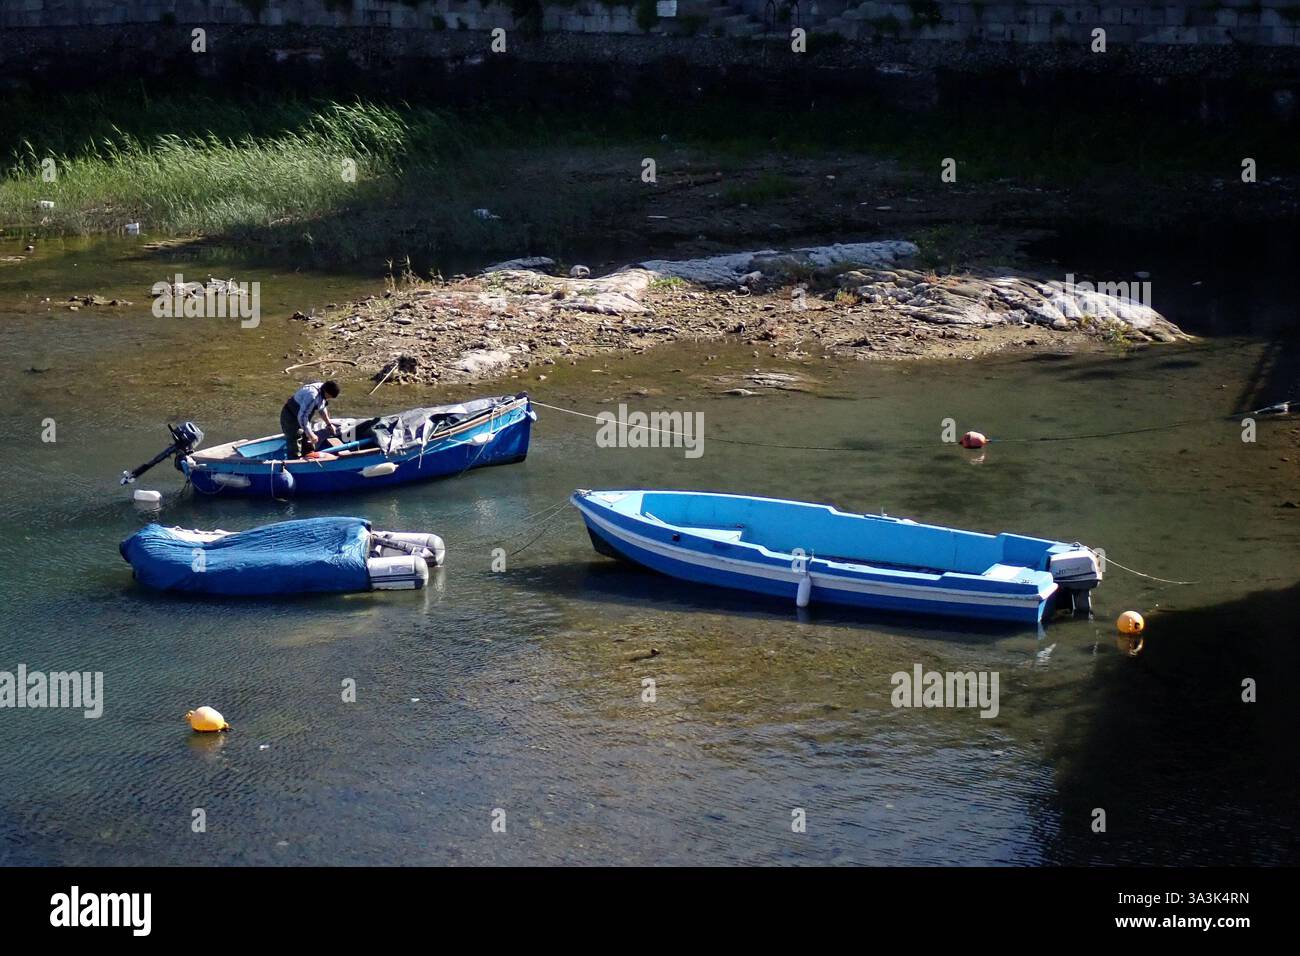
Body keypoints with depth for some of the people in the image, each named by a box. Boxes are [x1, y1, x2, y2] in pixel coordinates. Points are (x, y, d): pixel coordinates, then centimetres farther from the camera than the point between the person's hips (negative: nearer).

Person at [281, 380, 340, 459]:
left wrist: (329, 423, 16)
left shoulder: (323, 392, -6)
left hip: (303, 419, 10)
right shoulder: (312, 395, -35)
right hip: (291, 419, -10)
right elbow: (302, 416, -34)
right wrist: (310, 434, -30)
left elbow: (322, 409, 16)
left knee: (309, 448, 17)